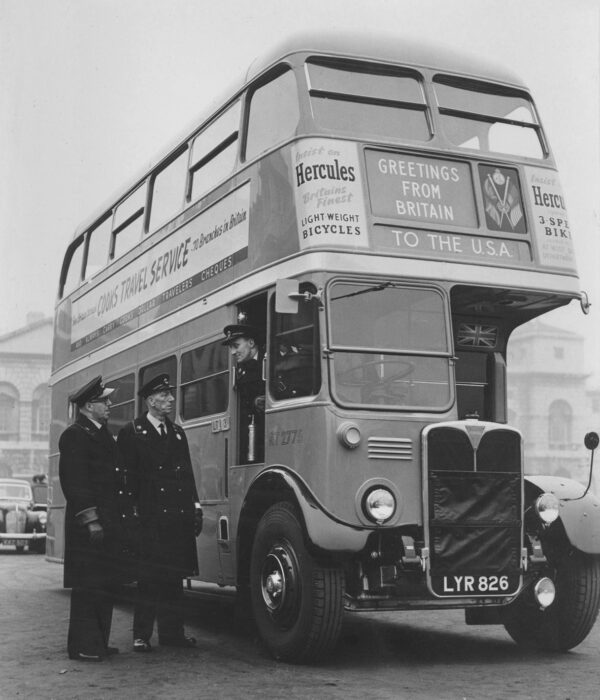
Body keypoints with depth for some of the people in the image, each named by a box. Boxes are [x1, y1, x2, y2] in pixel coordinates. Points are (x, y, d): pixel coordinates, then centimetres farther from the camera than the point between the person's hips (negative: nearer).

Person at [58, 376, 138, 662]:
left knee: (107, 585, 12)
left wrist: (128, 514, 19)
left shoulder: (102, 434, 19)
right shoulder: (75, 436, -10)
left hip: (111, 523, 9)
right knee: (88, 586, -5)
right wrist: (90, 520, -21)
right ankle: (82, 646, 2)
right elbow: (74, 483, -17)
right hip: (90, 527, -9)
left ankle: (98, 642, 21)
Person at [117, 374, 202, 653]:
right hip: (149, 518, -5)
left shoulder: (177, 432, 18)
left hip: (178, 516, 6)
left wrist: (195, 508, 13)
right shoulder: (131, 433, 0)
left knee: (174, 577, 8)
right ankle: (141, 635, 3)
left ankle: (172, 631, 15)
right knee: (148, 577, -4)